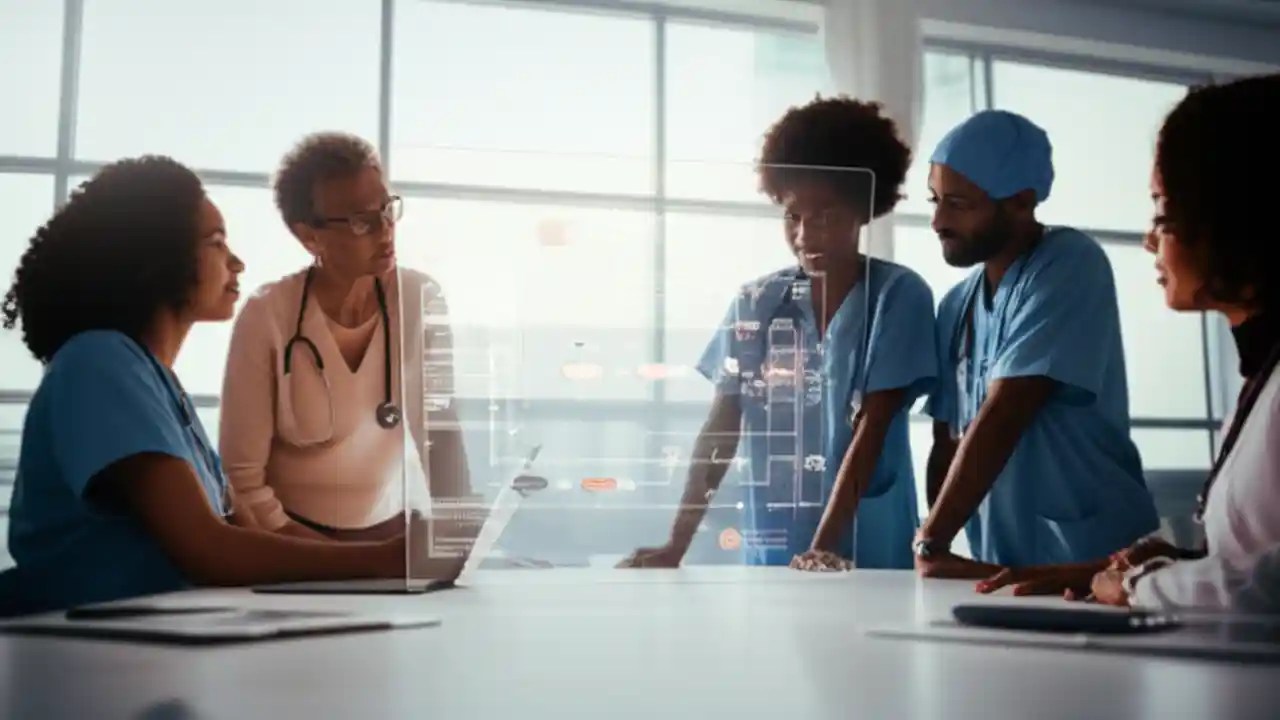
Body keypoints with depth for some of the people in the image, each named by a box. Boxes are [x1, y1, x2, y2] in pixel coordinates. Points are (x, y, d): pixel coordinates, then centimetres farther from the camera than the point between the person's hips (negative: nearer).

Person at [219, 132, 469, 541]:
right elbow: (242, 479, -11)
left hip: (396, 530, 3)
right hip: (296, 539, -2)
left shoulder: (421, 301, -7)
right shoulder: (267, 318, -14)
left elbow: (442, 430, 2)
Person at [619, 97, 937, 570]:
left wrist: (823, 547, -20)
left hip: (867, 557, -2)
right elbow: (721, 428, 3)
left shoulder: (898, 296, -6)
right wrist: (677, 544, -5)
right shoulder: (755, 304, 4)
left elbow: (870, 430, -12)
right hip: (769, 556, 3)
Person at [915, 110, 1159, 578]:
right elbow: (948, 445, 11)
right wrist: (931, 545, -3)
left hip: (1095, 563, -6)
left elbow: (1002, 418, -18)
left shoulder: (1070, 266, -12)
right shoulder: (956, 305, 9)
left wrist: (930, 542, -18)